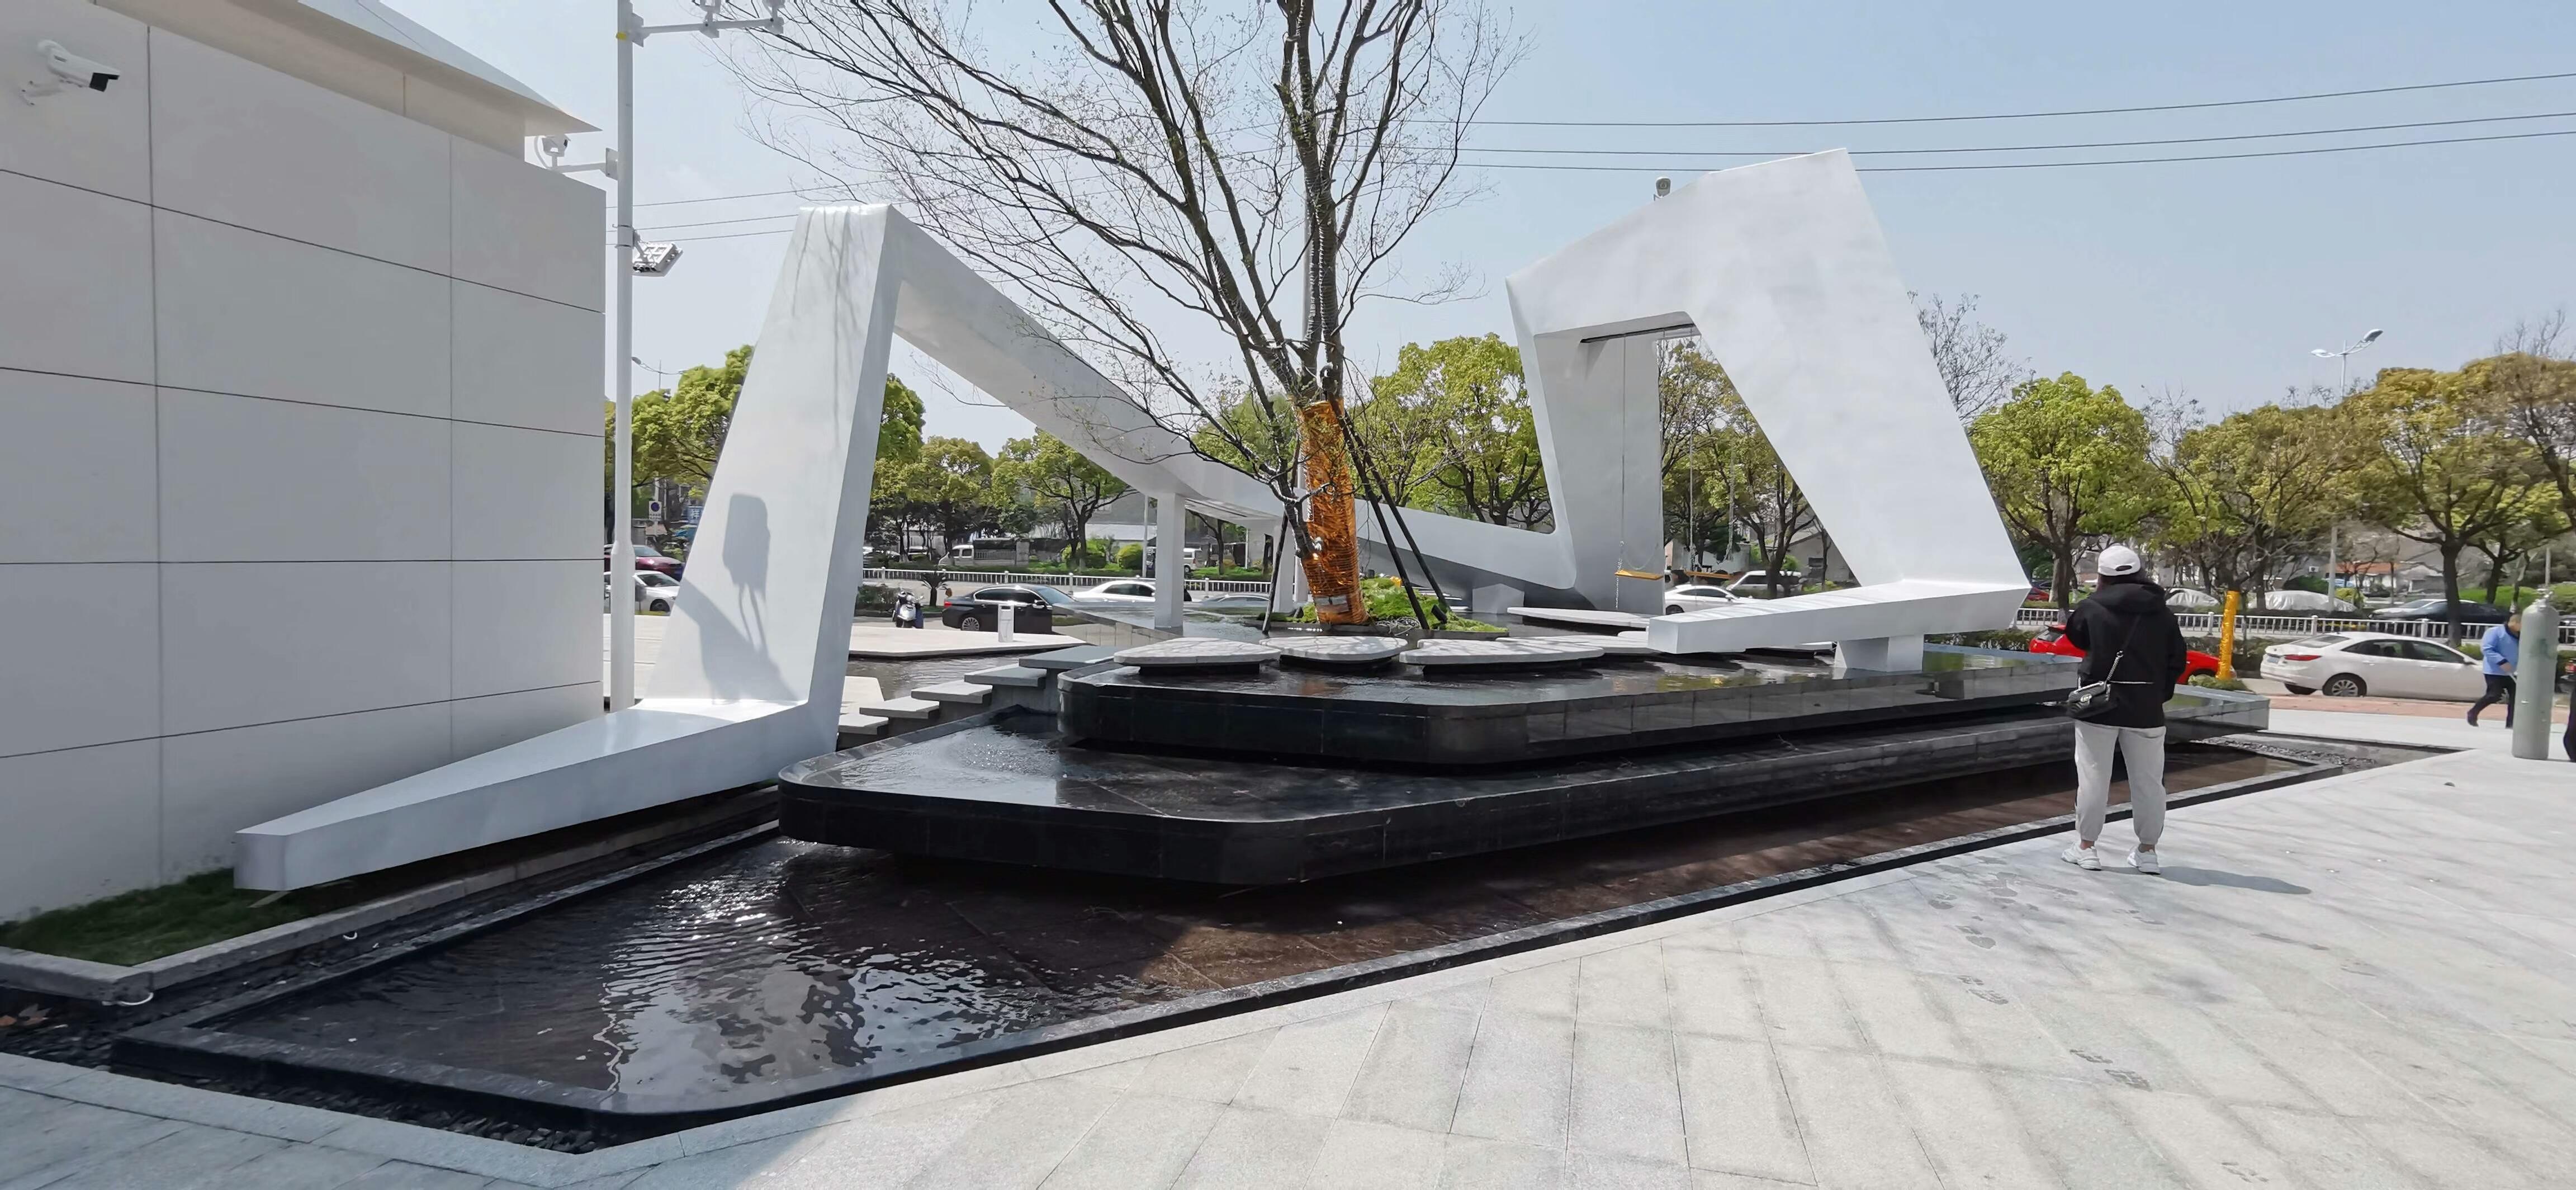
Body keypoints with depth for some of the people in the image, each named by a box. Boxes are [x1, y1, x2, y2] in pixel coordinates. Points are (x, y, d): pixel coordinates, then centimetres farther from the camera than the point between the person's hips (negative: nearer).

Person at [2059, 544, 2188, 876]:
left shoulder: (2091, 608, -8)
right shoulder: (2161, 613, 2)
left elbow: (2076, 636, 11)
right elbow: (2177, 659, 6)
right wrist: (2159, 694, 15)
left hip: (2098, 704, -2)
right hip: (2146, 708, 3)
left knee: (2093, 777, 4)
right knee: (2148, 781, 11)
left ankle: (2086, 847, 9)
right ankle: (2147, 851, 18)